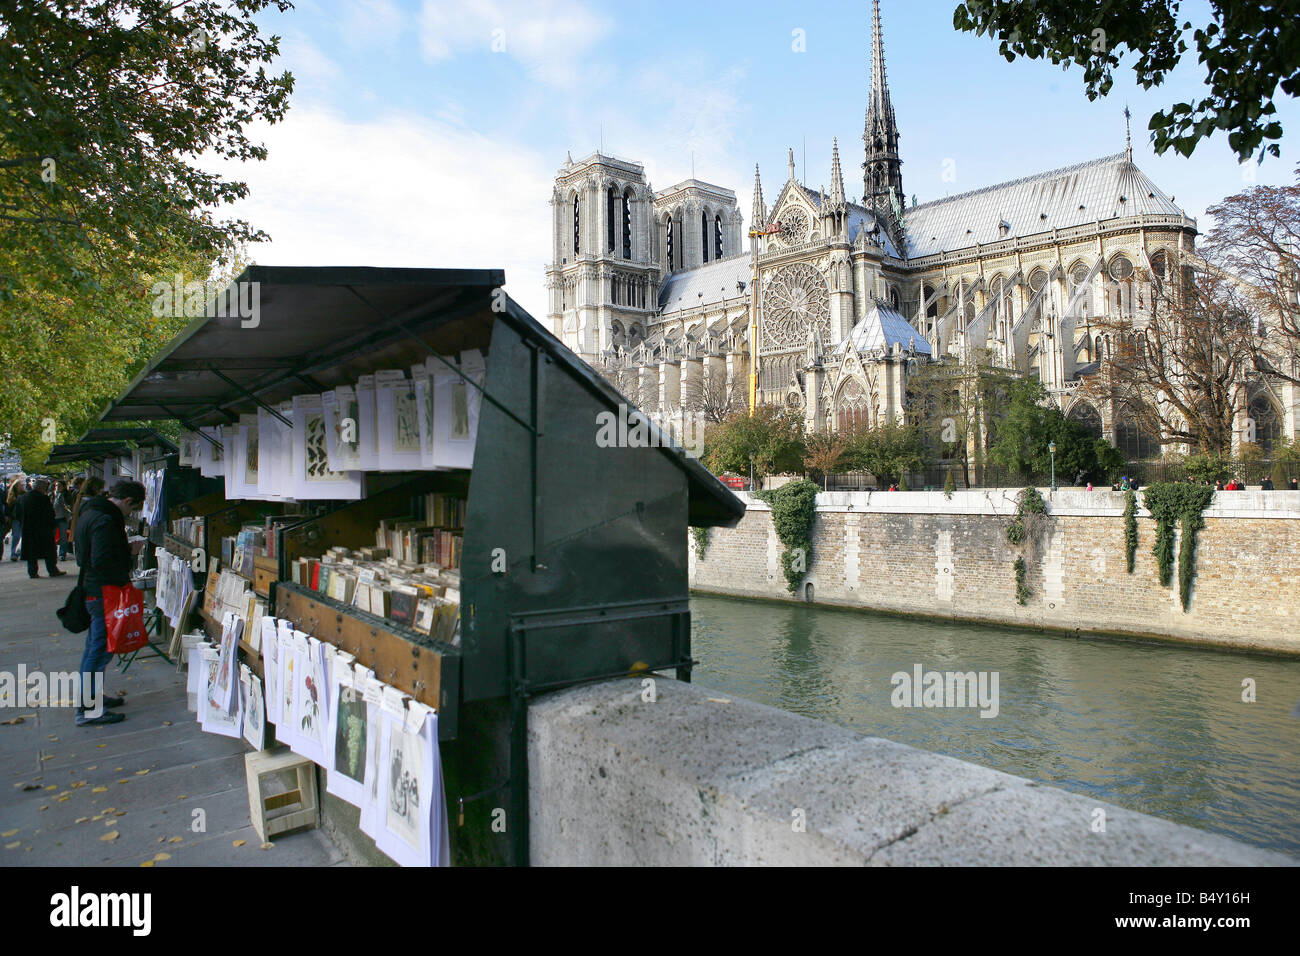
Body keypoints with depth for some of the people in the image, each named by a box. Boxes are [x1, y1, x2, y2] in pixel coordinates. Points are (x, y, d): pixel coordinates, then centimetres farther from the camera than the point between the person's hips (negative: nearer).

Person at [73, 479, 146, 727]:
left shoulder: (90, 513, 13)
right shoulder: (104, 520, -21)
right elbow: (101, 562, -28)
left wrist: (127, 550, 14)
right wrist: (125, 578, -15)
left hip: (92, 591, 11)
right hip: (104, 592, -11)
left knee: (95, 646, 20)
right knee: (101, 649, -5)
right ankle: (88, 709, 1)